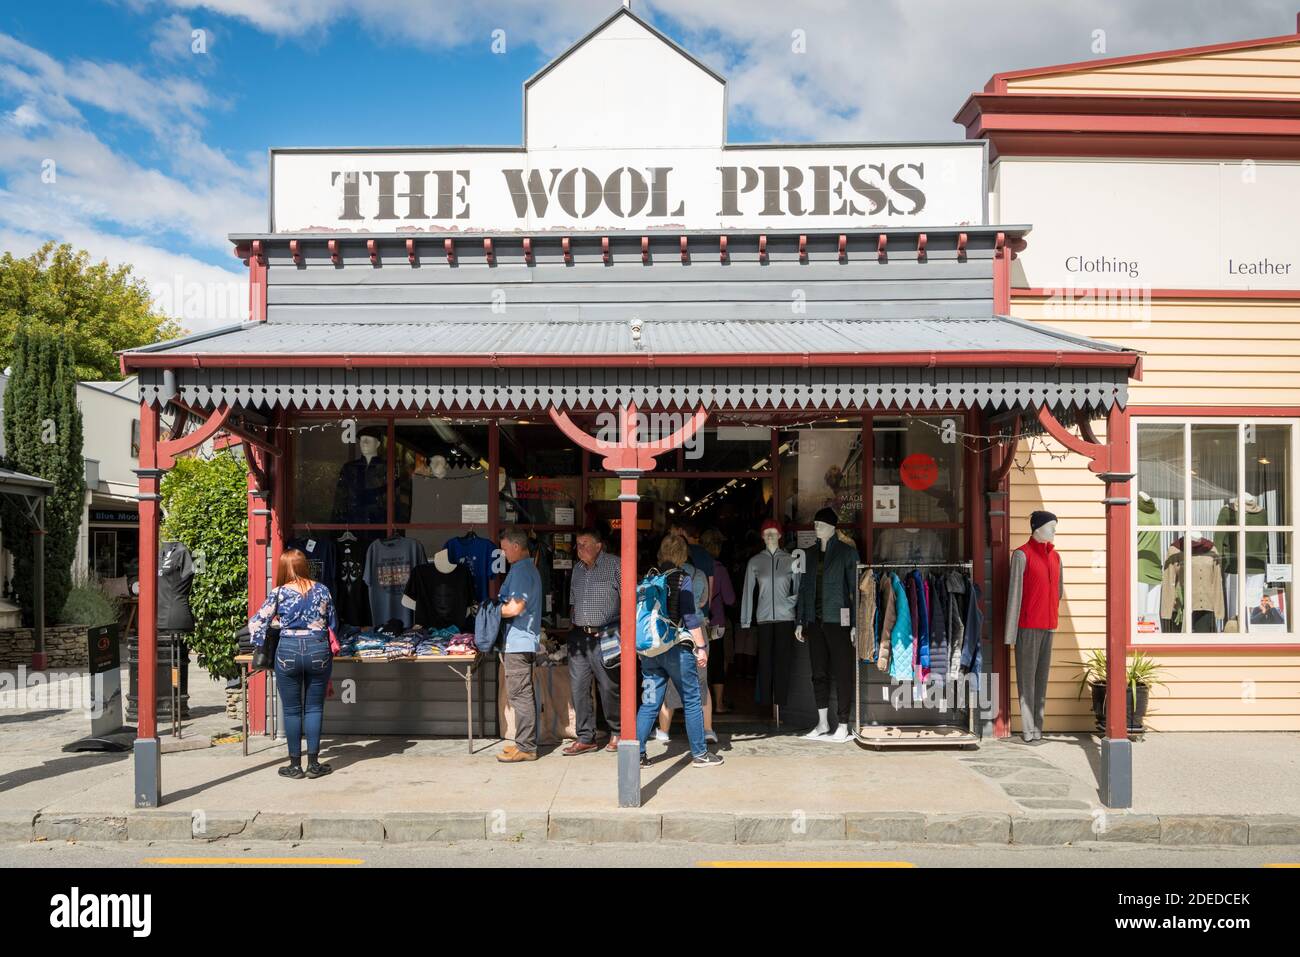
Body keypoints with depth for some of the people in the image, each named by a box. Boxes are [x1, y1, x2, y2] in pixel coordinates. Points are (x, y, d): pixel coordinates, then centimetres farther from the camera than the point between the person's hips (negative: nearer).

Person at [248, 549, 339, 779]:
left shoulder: (279, 593, 1)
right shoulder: (321, 590, 7)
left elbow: (256, 624, 2)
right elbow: (333, 625, 13)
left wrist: (262, 644, 19)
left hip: (288, 651, -1)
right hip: (319, 650, 1)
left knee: (292, 709, 8)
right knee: (314, 708, 8)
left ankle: (295, 764, 13)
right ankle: (314, 764, 8)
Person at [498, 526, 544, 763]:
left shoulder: (520, 570, -14)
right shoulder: (530, 568, 19)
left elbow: (515, 608, -21)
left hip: (517, 642, -11)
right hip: (525, 639, 11)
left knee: (520, 694, -7)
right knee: (524, 694, 14)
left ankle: (525, 747, -4)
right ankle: (526, 742, 19)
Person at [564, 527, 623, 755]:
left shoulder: (614, 565, -3)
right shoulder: (577, 568, 16)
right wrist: (573, 621, 15)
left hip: (605, 636, -6)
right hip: (578, 636, 6)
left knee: (609, 687, -1)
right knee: (578, 687, 2)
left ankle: (617, 733, 16)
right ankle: (585, 738, 9)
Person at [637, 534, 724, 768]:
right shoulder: (682, 578, -7)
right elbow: (689, 617, -11)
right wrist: (701, 647, -6)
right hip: (677, 649, -5)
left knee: (649, 703, 9)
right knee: (692, 702, 7)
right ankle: (699, 753, 12)